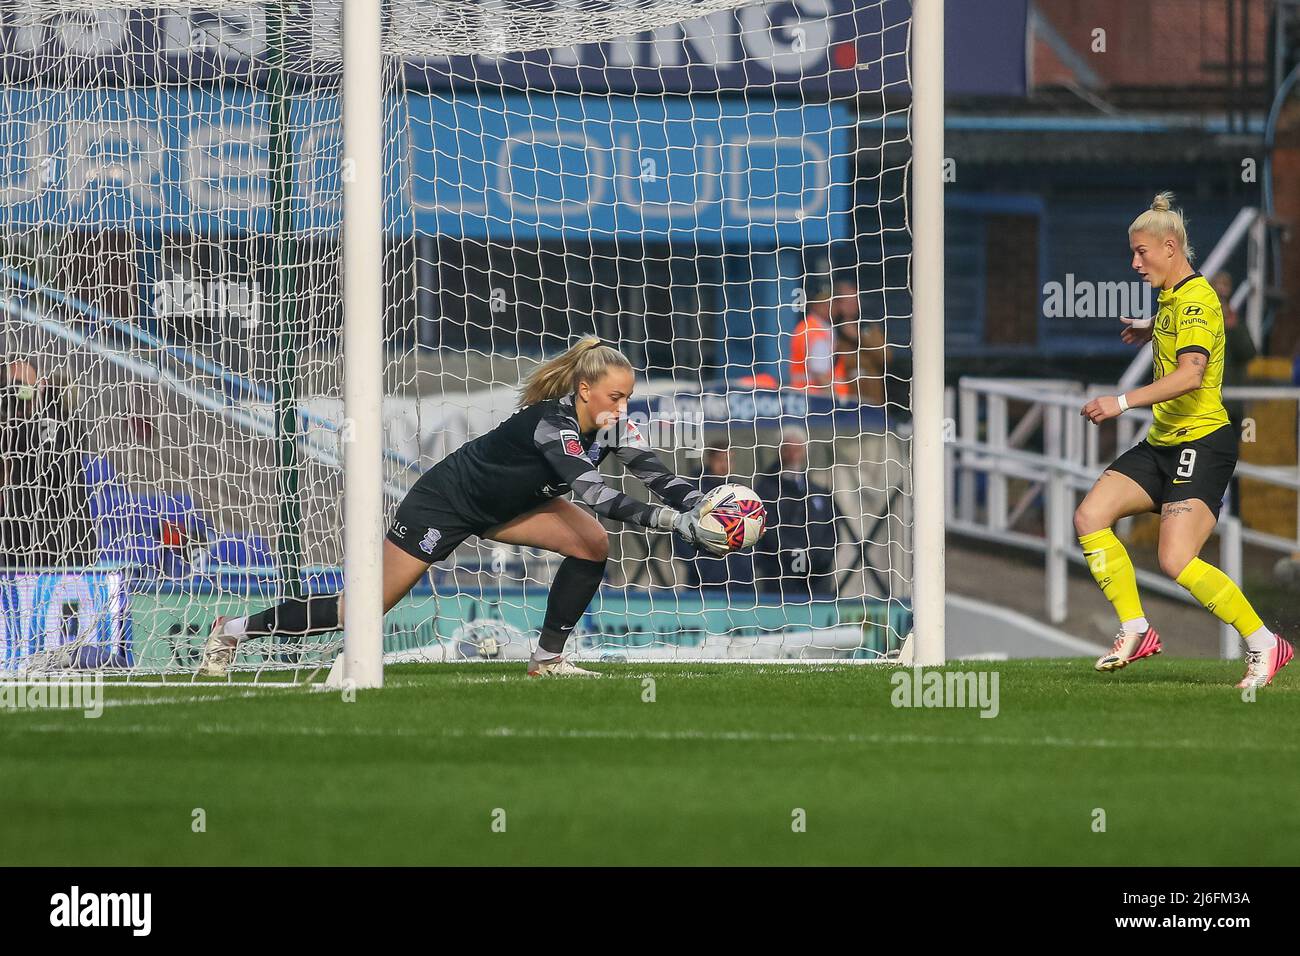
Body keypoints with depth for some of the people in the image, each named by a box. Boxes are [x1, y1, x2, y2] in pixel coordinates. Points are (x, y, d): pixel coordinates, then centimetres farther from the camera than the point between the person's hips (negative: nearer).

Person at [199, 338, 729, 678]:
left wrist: (701, 509, -34)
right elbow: (593, 492, -45)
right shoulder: (551, 422, -35)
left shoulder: (613, 425, -11)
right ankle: (234, 630, 10)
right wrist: (677, 522, -51)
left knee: (592, 544, -13)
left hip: (505, 504, 8)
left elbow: (659, 475, -14)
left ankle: (548, 658, 0)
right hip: (445, 504, -8)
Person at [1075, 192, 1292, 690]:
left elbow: (1191, 373, -32)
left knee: (1177, 561, -19)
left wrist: (1123, 402, -35)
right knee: (1089, 517, -3)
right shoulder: (1172, 298, 14)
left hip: (1202, 443, -10)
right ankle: (1135, 630, 2)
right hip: (1162, 444, 10)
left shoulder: (1196, 299, -16)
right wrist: (1152, 331, 28)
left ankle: (1264, 644, -8)